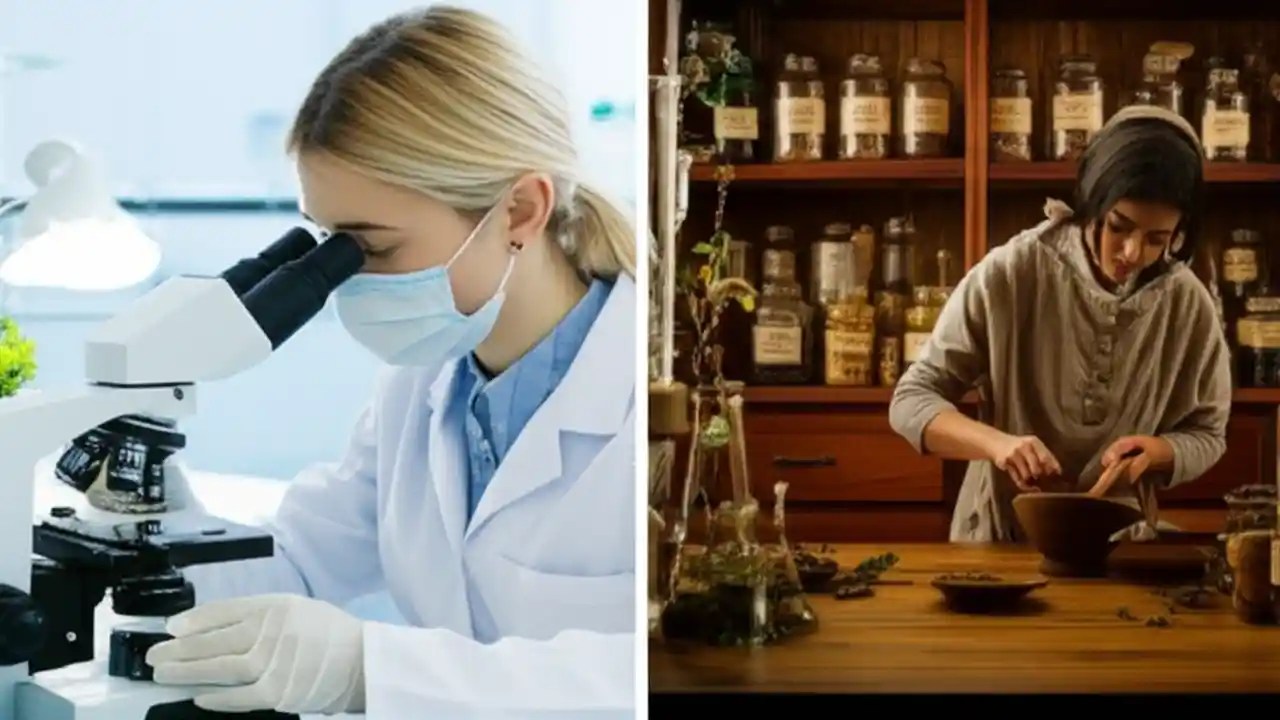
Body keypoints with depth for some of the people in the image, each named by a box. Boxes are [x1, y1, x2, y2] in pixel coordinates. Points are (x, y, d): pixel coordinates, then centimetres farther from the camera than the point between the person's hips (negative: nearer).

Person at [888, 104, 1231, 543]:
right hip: (999, 543, -1)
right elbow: (910, 402, -10)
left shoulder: (1189, 304, -6)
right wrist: (996, 443, -27)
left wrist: (1155, 451, -14)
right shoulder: (1008, 276, -13)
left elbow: (1206, 435, 8)